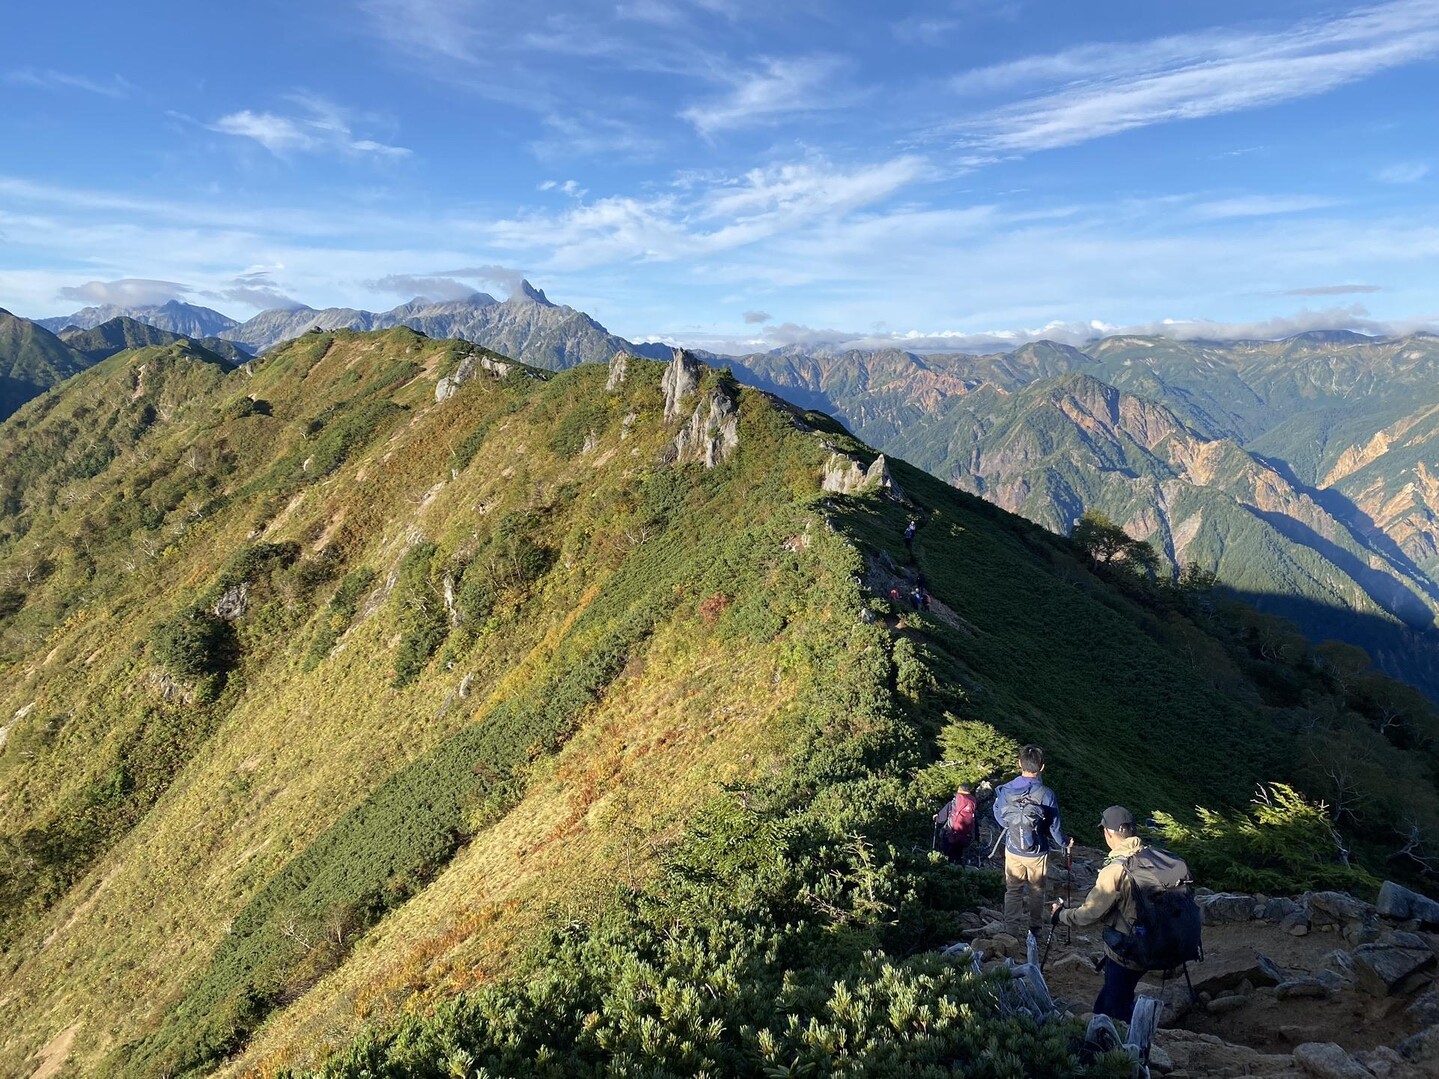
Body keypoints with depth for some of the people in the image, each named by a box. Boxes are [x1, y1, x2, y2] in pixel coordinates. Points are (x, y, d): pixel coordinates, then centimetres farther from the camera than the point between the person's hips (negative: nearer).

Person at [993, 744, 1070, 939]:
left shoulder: (1005, 791, -16)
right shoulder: (1047, 795, -22)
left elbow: (1000, 819, 0)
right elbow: (1054, 828, -11)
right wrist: (1065, 843, 10)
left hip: (1013, 851, 1)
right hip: (1038, 853, -1)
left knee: (1013, 890, 18)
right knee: (1036, 892, 20)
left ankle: (1011, 929, 25)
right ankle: (1035, 929, 33)